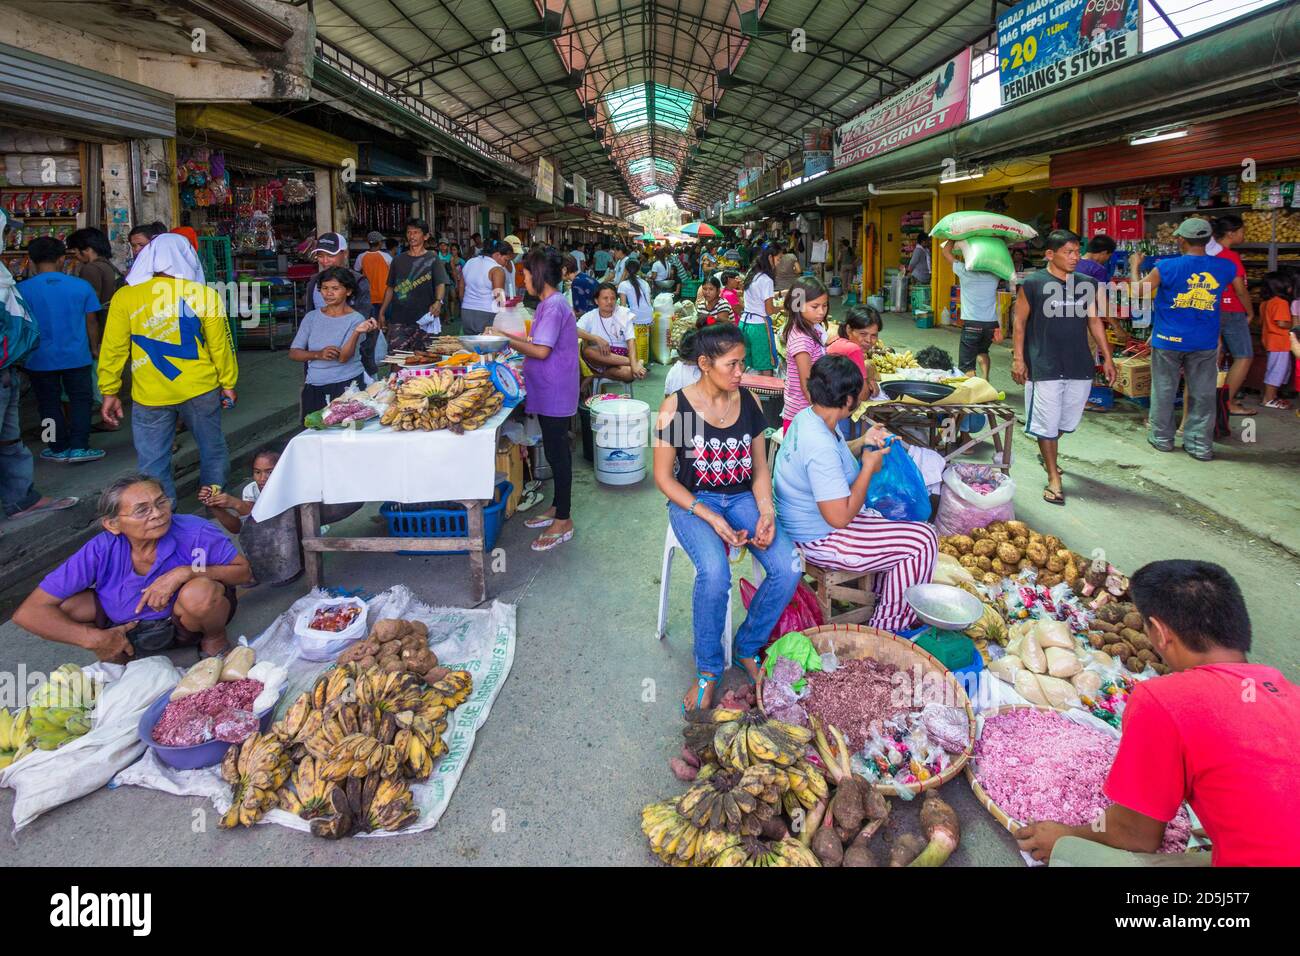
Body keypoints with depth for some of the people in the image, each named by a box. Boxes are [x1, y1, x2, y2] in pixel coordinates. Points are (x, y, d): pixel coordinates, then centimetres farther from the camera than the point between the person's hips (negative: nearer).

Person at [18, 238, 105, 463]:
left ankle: (59, 449, 18)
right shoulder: (81, 286, -5)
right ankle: (78, 447, 8)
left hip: (40, 359, 0)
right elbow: (91, 321, 1)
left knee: (49, 404, 11)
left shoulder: (22, 289, -8)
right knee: (81, 400, 10)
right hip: (77, 356, 0)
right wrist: (94, 348, 15)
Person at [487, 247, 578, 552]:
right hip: (548, 391, 10)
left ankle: (563, 521, 5)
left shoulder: (553, 306, -19)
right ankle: (558, 507, 29)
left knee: (557, 452, -3)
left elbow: (541, 351, -25)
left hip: (554, 393, -10)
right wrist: (510, 335, 12)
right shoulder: (550, 303, 14)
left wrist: (504, 339, -15)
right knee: (555, 450, 17)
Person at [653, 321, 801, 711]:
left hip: (742, 498, 4)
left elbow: (760, 468, 8)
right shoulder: (675, 407, -9)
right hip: (693, 502, -4)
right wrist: (711, 518, -17)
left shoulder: (748, 402, 3)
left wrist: (766, 513, -10)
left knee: (788, 567, -22)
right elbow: (664, 477, -7)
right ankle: (708, 670, -9)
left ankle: (747, 648, 4)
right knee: (715, 572, -34)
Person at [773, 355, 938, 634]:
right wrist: (869, 465, -19)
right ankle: (888, 627, 11)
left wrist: (864, 445, 0)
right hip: (818, 540, -10)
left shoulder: (807, 417, -2)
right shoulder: (821, 448, -32)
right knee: (922, 542, -5)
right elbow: (840, 517, -30)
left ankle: (885, 601, 35)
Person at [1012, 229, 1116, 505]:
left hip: (1080, 366, 5)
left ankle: (1046, 453, 41)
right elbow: (1020, 322, -2)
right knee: (1047, 422, -1)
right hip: (1045, 367, -4)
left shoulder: (1087, 284, 7)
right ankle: (1053, 478, 8)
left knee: (1068, 421, 14)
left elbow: (1094, 321, 13)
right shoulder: (1032, 283, -5)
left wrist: (1107, 357, 11)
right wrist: (1018, 358, -8)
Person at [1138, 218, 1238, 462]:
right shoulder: (1225, 268, -3)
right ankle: (1201, 445, 11)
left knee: (1164, 390, 11)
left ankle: (1162, 437, 20)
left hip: (1168, 340, -2)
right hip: (1205, 343, 2)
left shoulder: (1167, 267, -13)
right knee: (1203, 394, 7)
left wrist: (1135, 266, 13)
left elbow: (1138, 292, -2)